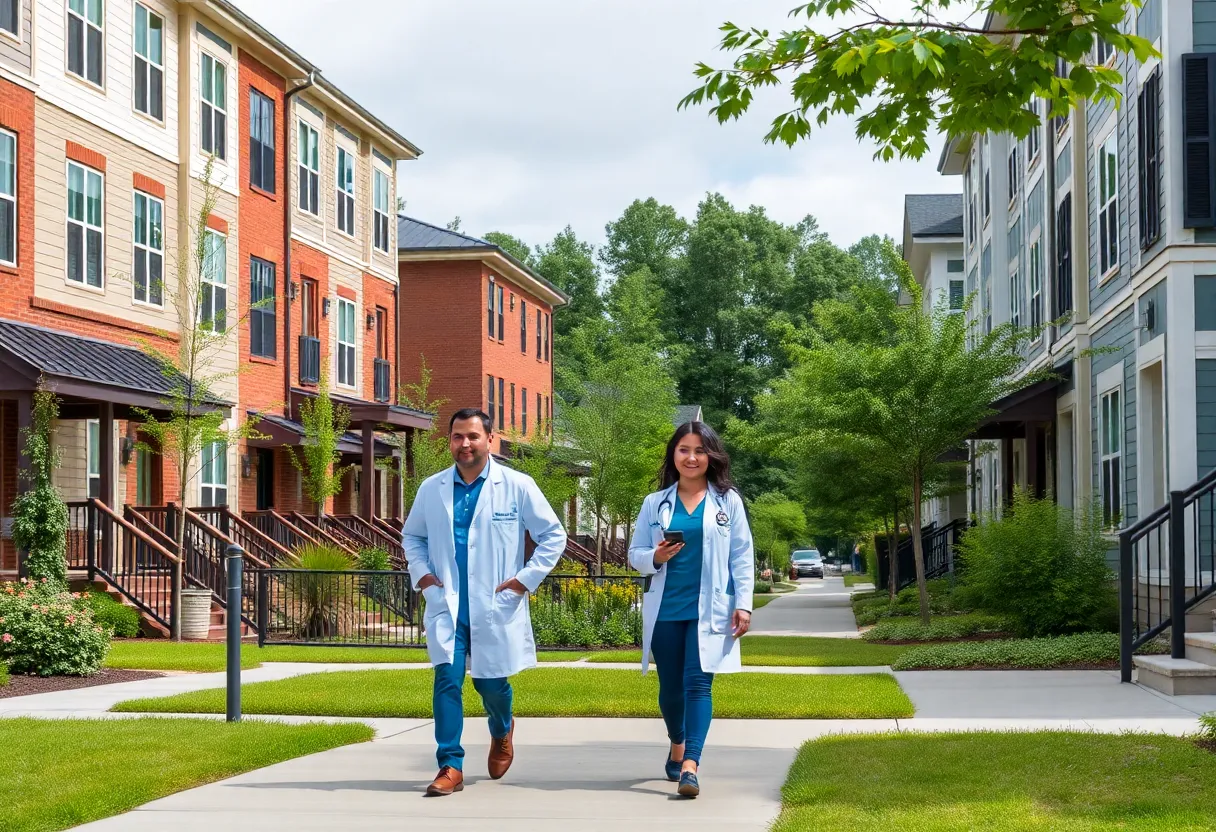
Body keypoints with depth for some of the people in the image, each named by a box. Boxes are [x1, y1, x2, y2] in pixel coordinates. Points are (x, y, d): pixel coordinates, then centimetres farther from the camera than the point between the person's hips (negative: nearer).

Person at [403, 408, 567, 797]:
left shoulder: (518, 486, -3)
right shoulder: (431, 489, 6)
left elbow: (553, 536, 1)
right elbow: (412, 536, 20)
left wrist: (526, 578, -7)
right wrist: (421, 573, 3)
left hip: (495, 606, -1)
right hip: (447, 605, 2)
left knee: (490, 682, 8)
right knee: (447, 678, -11)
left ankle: (502, 731, 42)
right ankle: (451, 767, -6)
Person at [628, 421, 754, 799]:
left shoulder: (728, 501, 4)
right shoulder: (655, 503, 7)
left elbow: (742, 557, 3)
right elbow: (635, 554, 9)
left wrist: (743, 604, -4)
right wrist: (655, 558, -13)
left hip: (709, 610, -2)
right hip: (665, 609, 2)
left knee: (697, 683, -14)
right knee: (670, 686, 11)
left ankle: (690, 766, -22)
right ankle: (677, 746, 37)